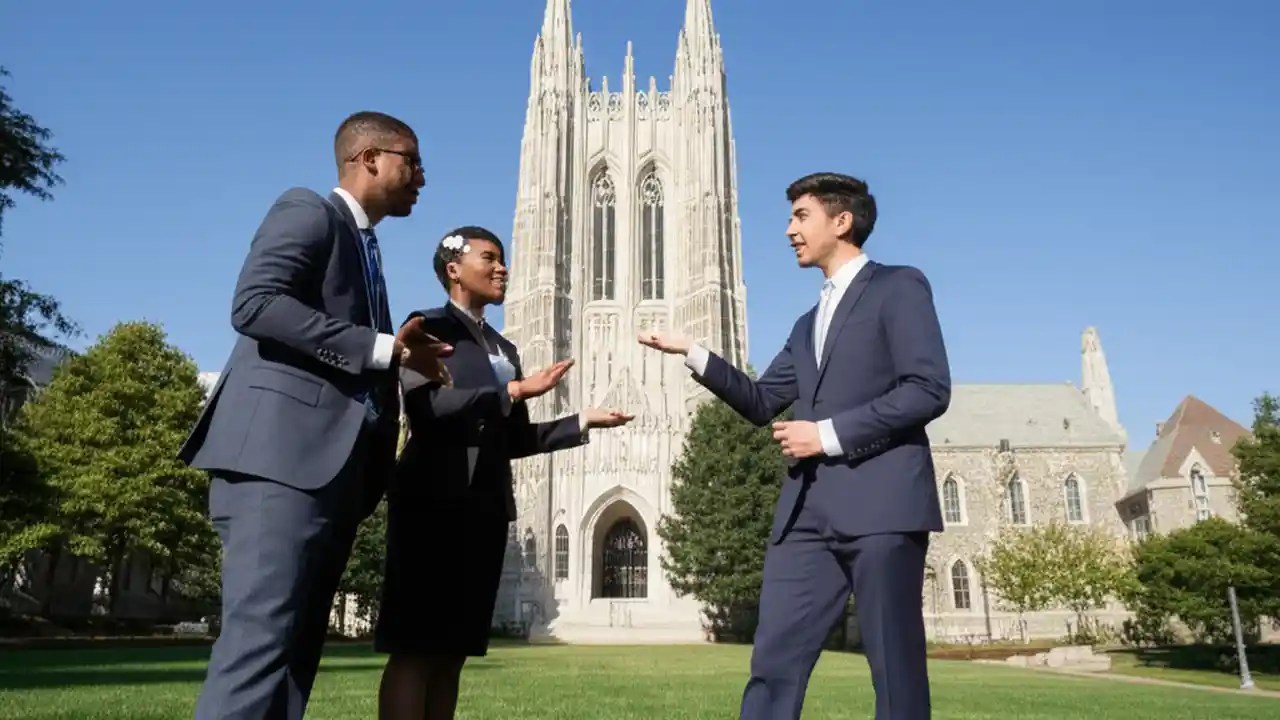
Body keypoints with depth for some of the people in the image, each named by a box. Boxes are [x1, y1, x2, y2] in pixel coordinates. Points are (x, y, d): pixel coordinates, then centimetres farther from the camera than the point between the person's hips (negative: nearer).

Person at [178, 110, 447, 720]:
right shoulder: (308, 211, 1)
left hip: (334, 469, 9)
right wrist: (382, 348, -15)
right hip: (283, 456, -9)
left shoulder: (363, 249, 27)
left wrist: (406, 358, 13)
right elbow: (254, 304, -16)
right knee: (261, 640, -14)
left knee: (295, 651, 8)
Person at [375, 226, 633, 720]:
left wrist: (583, 421, 12)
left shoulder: (504, 349, 22)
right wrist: (513, 391, -16)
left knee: (453, 651, 8)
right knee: (414, 649, -7)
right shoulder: (429, 326, 2)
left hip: (486, 507, 7)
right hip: (433, 502, -7)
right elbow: (426, 406, -16)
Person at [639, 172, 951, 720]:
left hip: (881, 502, -7)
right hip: (808, 513, 7)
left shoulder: (898, 287, 3)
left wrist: (829, 434, -11)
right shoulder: (809, 324, 26)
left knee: (895, 668, 2)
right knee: (773, 661, 2)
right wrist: (693, 355, 9)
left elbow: (929, 389, -10)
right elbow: (761, 402, 21)